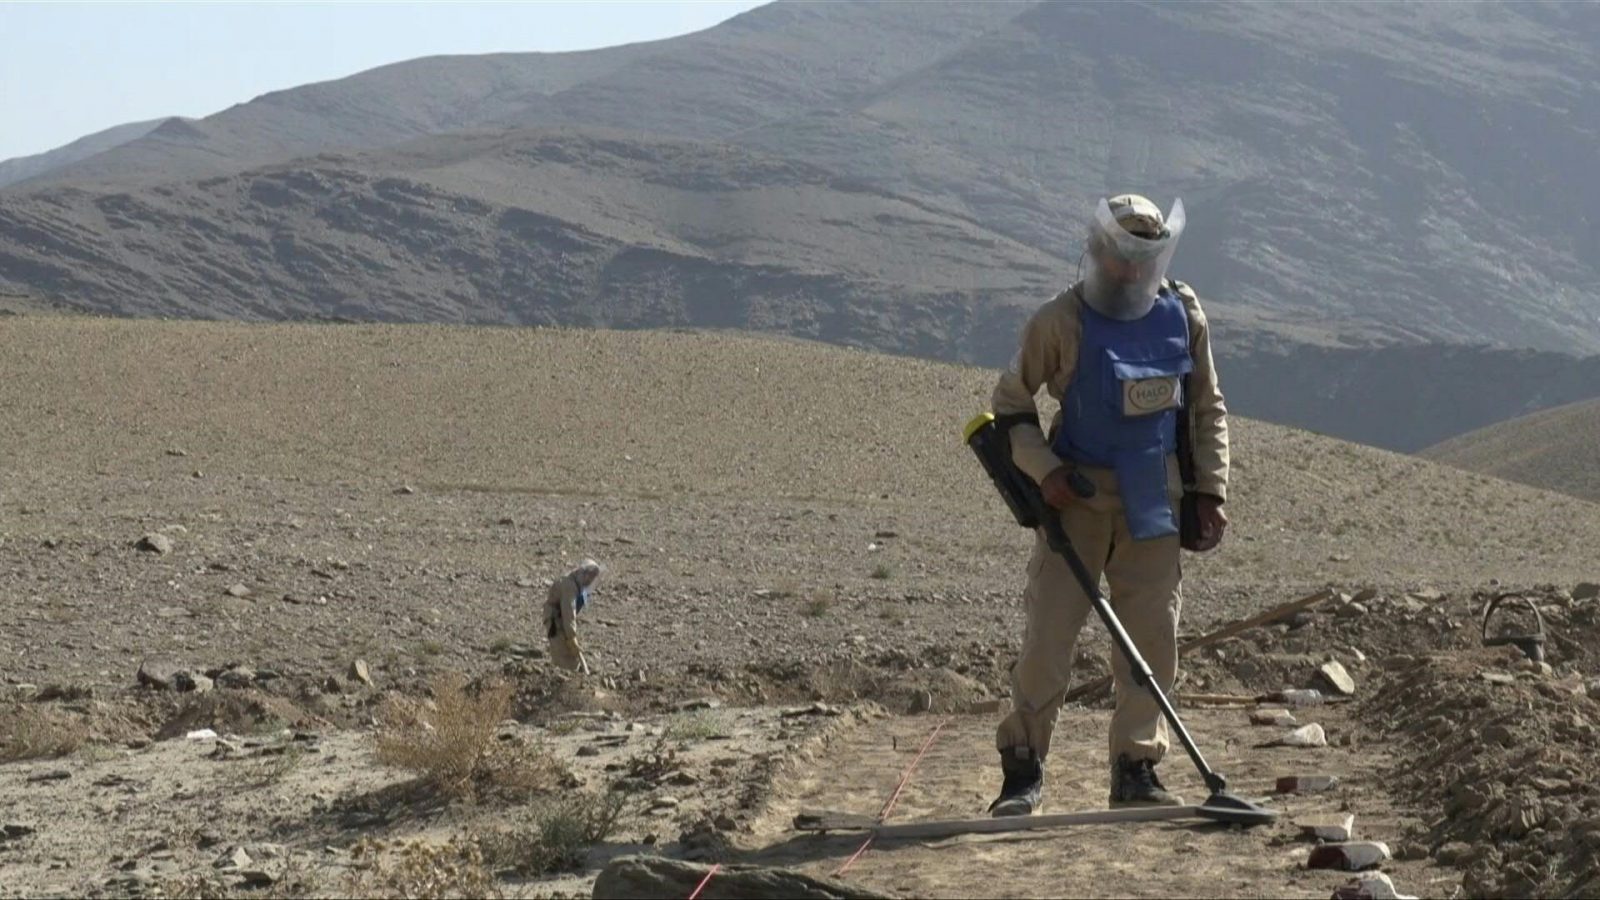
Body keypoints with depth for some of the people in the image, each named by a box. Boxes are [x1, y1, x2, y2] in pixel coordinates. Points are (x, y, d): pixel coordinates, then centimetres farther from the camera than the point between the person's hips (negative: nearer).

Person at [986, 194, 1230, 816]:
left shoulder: (1182, 316, 2)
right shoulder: (1061, 321, -10)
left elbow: (1207, 410, 12)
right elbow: (1010, 403, 0)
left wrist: (1210, 491, 6)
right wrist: (1043, 470, -12)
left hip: (1153, 501, 3)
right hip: (1078, 494, -3)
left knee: (1153, 637, 2)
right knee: (1049, 632, -6)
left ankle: (1136, 769, 13)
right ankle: (1023, 769, 4)